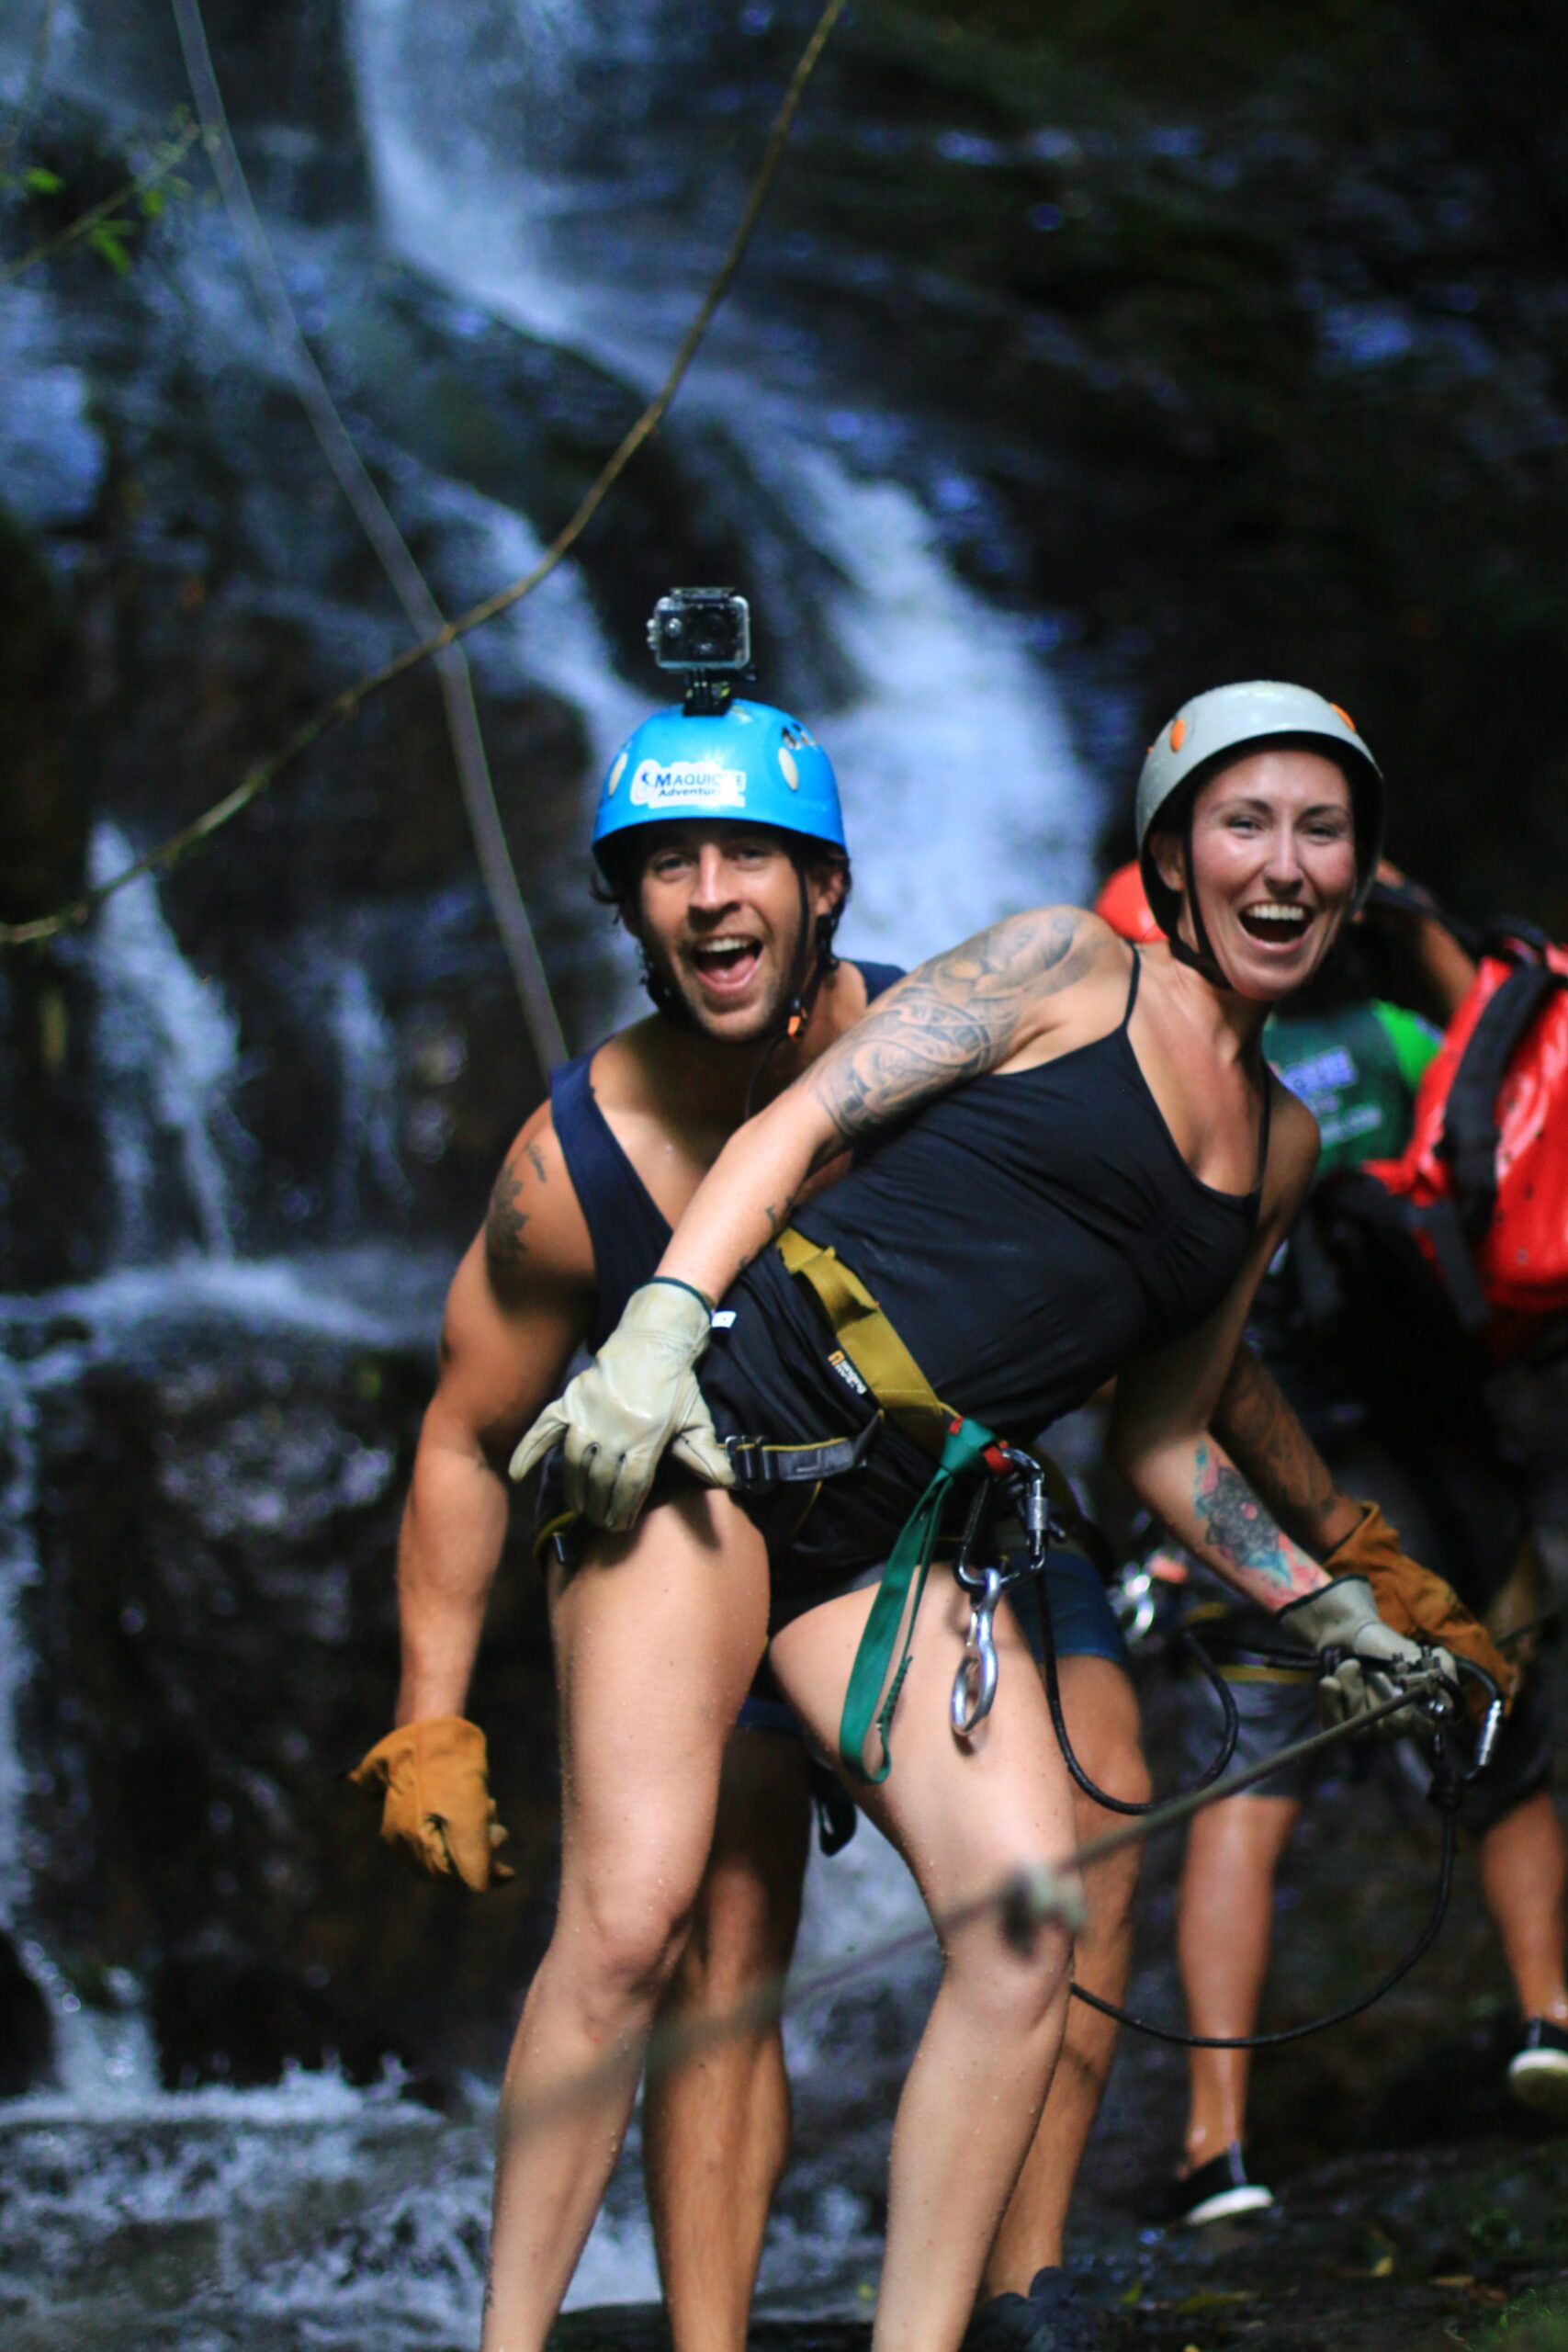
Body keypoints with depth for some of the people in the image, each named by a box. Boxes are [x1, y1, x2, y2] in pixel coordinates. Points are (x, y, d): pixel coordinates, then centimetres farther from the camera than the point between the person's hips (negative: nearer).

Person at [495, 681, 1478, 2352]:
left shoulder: (1283, 1146, 21)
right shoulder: (1067, 969, 3)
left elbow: (1161, 1437, 28)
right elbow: (799, 1120, -3)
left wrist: (1328, 1614, 25)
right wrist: (659, 1326, -16)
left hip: (902, 1524, 6)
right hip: (724, 1420, -6)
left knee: (1029, 1920, -14)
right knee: (631, 1918, -17)